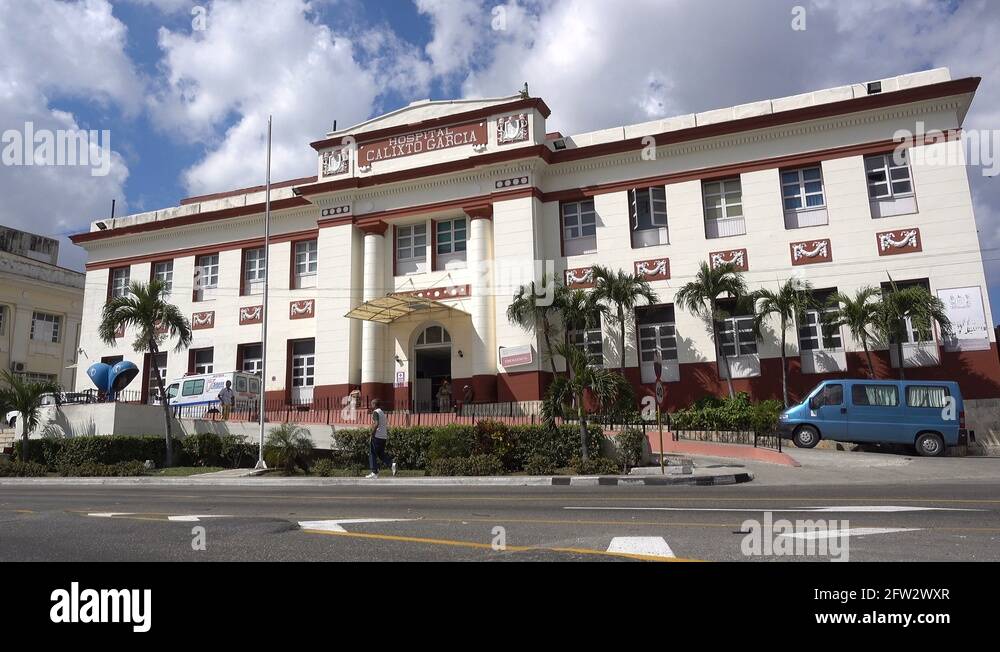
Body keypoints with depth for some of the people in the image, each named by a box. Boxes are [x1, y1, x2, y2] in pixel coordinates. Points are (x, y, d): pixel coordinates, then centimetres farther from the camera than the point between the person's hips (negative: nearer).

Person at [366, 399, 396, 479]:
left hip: (377, 436, -8)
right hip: (384, 436, 8)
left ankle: (374, 473, 0)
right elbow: (387, 425, 18)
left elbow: (376, 424, -22)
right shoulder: (383, 412, 18)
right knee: (381, 453, 15)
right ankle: (391, 464, -6)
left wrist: (372, 433, -14)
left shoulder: (376, 412, -8)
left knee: (372, 454, 1)